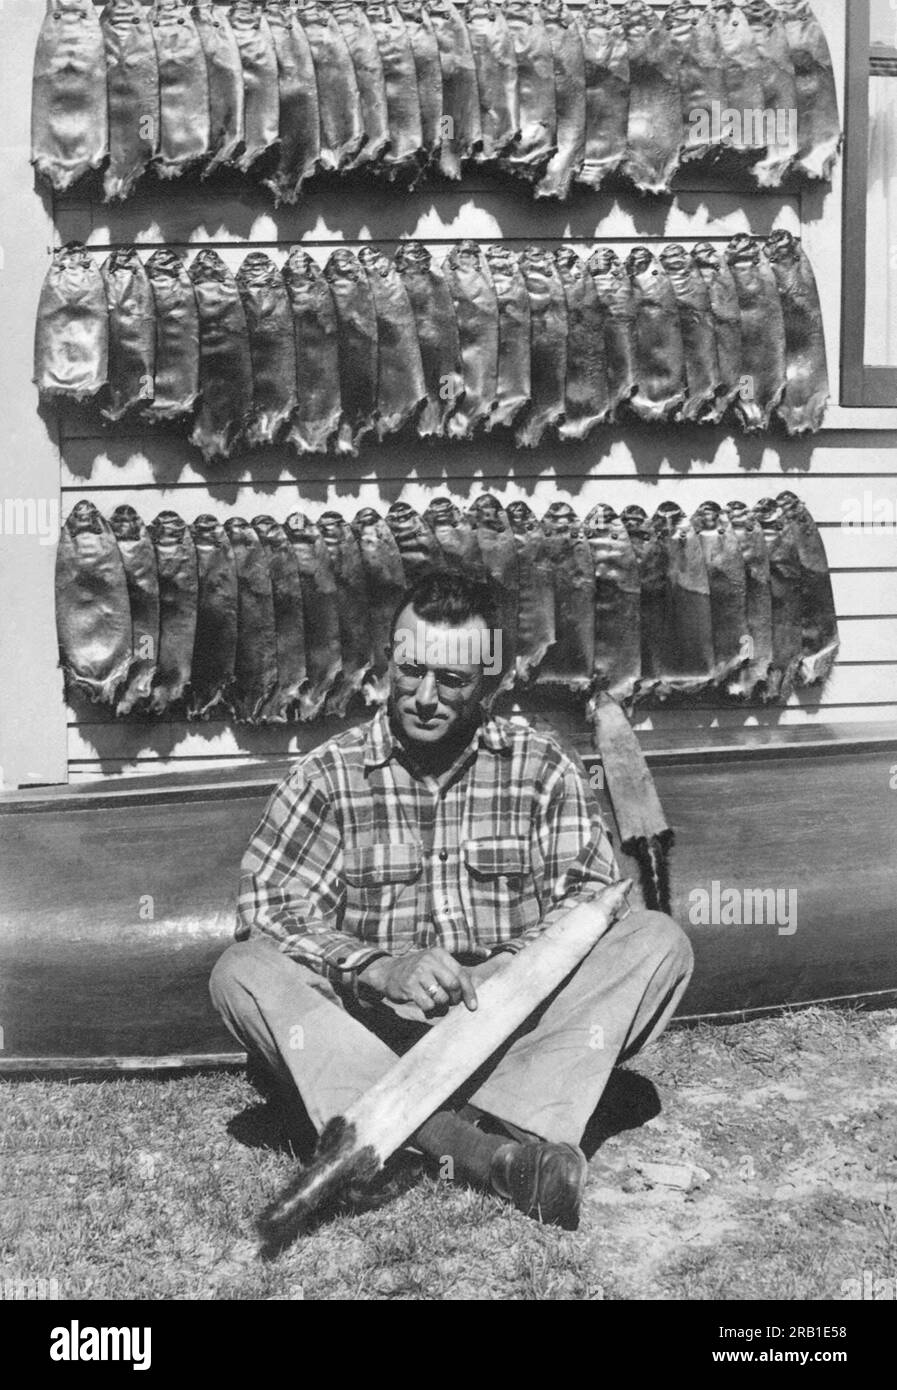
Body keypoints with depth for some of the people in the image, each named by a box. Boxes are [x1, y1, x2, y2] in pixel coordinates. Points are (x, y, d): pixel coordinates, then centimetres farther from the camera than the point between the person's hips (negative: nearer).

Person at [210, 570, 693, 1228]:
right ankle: (481, 1147, -38)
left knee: (658, 941, -19)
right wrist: (381, 969, -25)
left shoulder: (542, 767, 4)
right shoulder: (330, 775, 1)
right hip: (377, 1034, 0)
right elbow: (270, 907, -8)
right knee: (242, 973, -26)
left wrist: (507, 968, -24)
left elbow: (593, 891, -4)